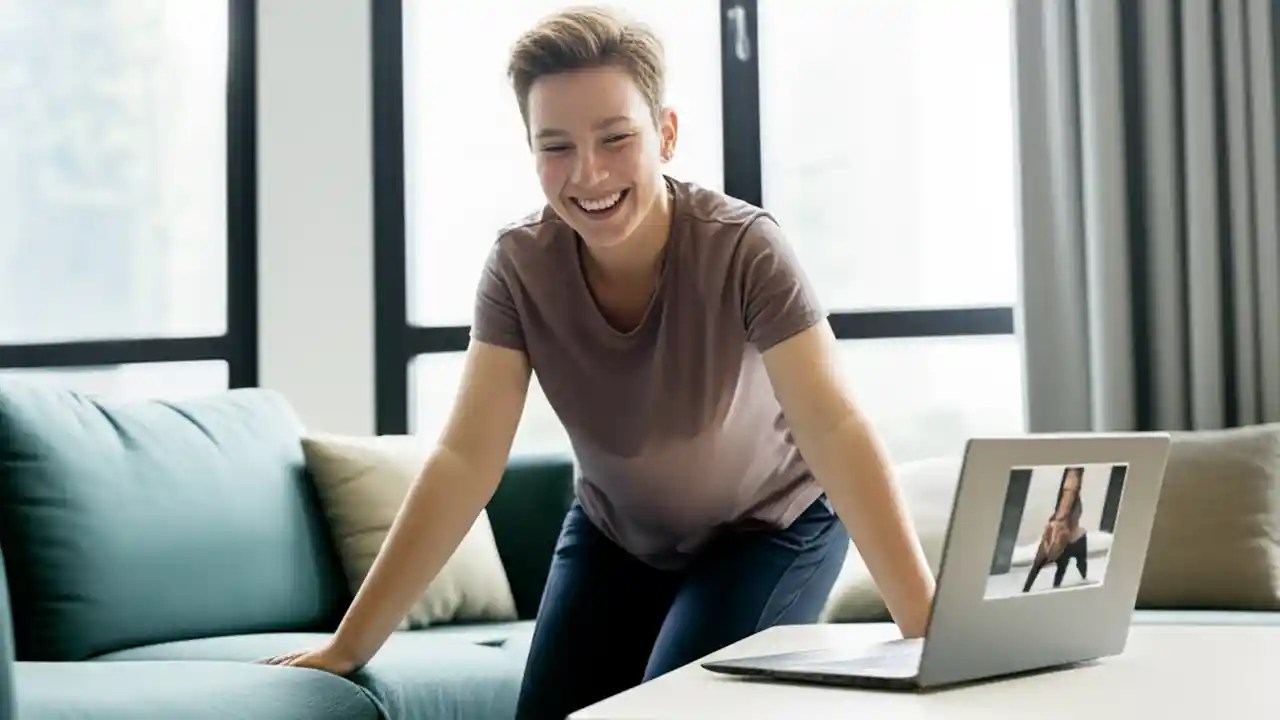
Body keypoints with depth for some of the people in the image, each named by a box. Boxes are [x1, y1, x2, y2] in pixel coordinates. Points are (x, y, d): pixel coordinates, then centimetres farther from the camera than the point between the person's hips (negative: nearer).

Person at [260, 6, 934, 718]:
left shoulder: (743, 247, -29)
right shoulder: (520, 265, -20)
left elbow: (836, 431, -36)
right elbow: (466, 460, -21)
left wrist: (929, 624, -46)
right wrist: (352, 642, -26)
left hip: (768, 528, -3)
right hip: (616, 535, 3)